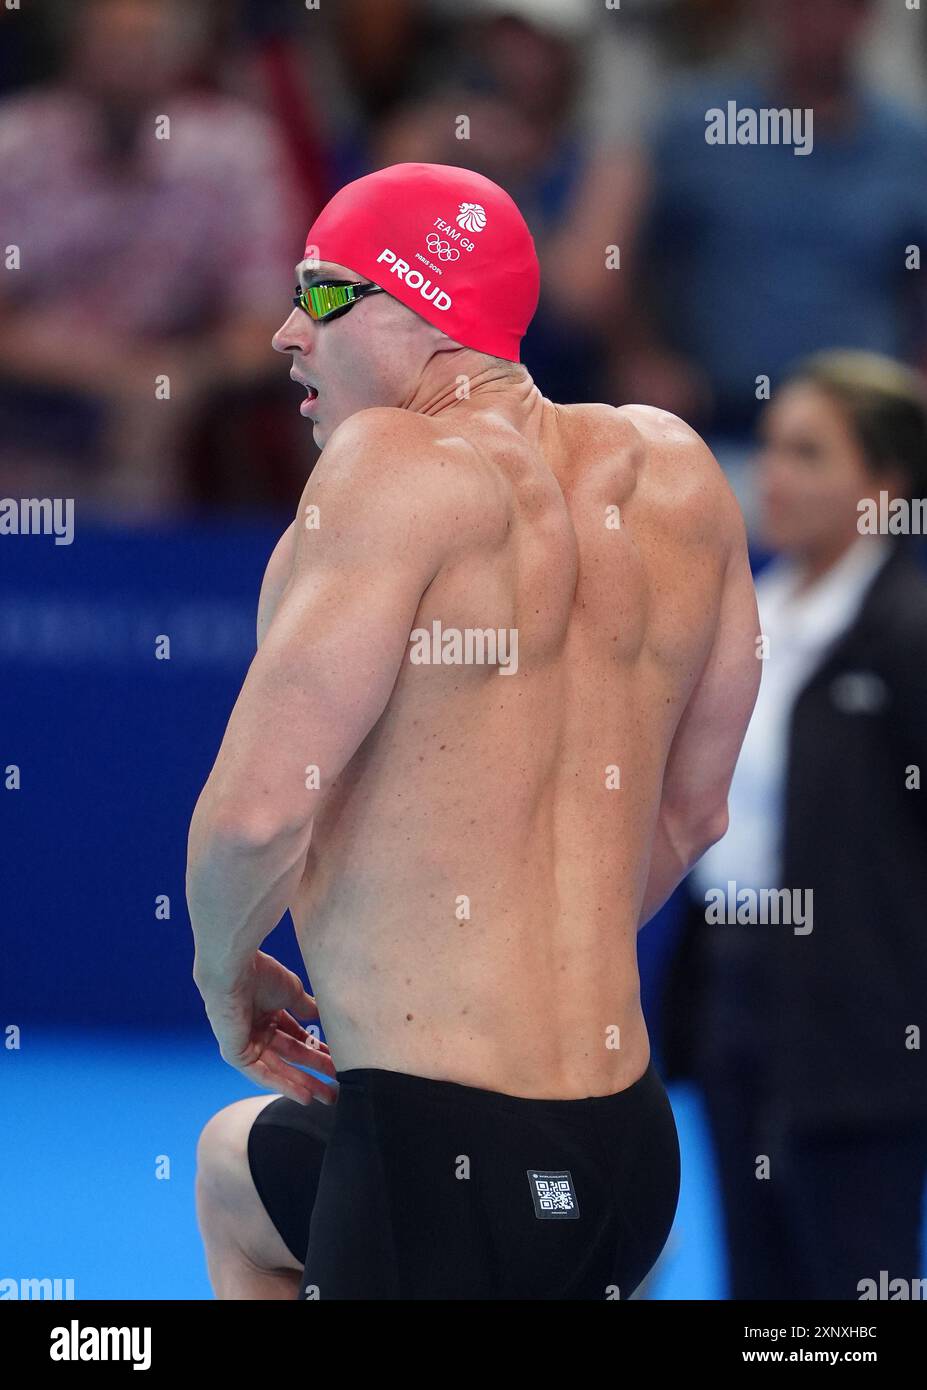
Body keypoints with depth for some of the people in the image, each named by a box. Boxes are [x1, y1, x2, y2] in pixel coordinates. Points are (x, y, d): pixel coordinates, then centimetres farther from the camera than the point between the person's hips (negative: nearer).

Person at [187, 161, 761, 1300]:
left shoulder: (399, 464, -15)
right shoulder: (669, 466, 7)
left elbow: (256, 810, -20)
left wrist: (225, 971, 1)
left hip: (444, 1154, -9)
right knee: (232, 1166, 36)